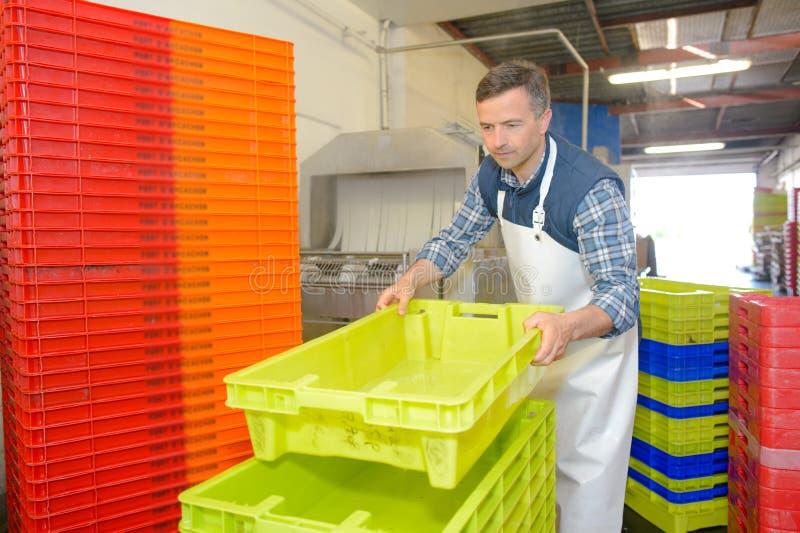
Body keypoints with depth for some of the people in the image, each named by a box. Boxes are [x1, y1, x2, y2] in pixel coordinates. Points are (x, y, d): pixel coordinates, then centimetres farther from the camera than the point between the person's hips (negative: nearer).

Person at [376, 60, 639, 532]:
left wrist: (568, 325, -51)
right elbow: (457, 238, 2)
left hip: (594, 343, -6)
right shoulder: (494, 174, -8)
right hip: (537, 334, 7)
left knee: (584, 473, 0)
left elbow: (621, 291, -31)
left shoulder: (593, 188, -29)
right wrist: (410, 281, -15)